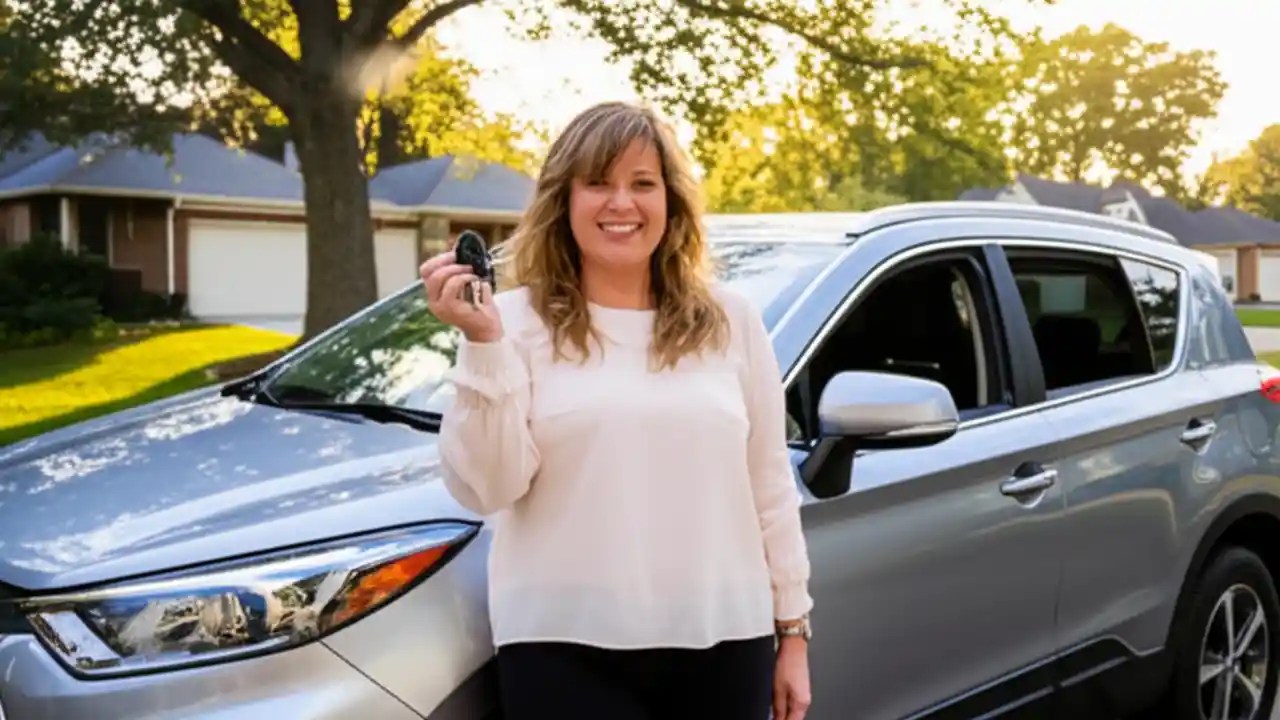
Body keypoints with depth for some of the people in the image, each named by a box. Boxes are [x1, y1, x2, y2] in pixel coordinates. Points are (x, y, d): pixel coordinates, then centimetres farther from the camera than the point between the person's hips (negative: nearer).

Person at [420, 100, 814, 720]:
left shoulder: (731, 322, 7)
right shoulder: (516, 320, -1)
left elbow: (771, 489, 10)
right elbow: (487, 488, -10)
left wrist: (793, 627, 8)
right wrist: (483, 343, -19)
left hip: (721, 642, 3)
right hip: (566, 649, -2)